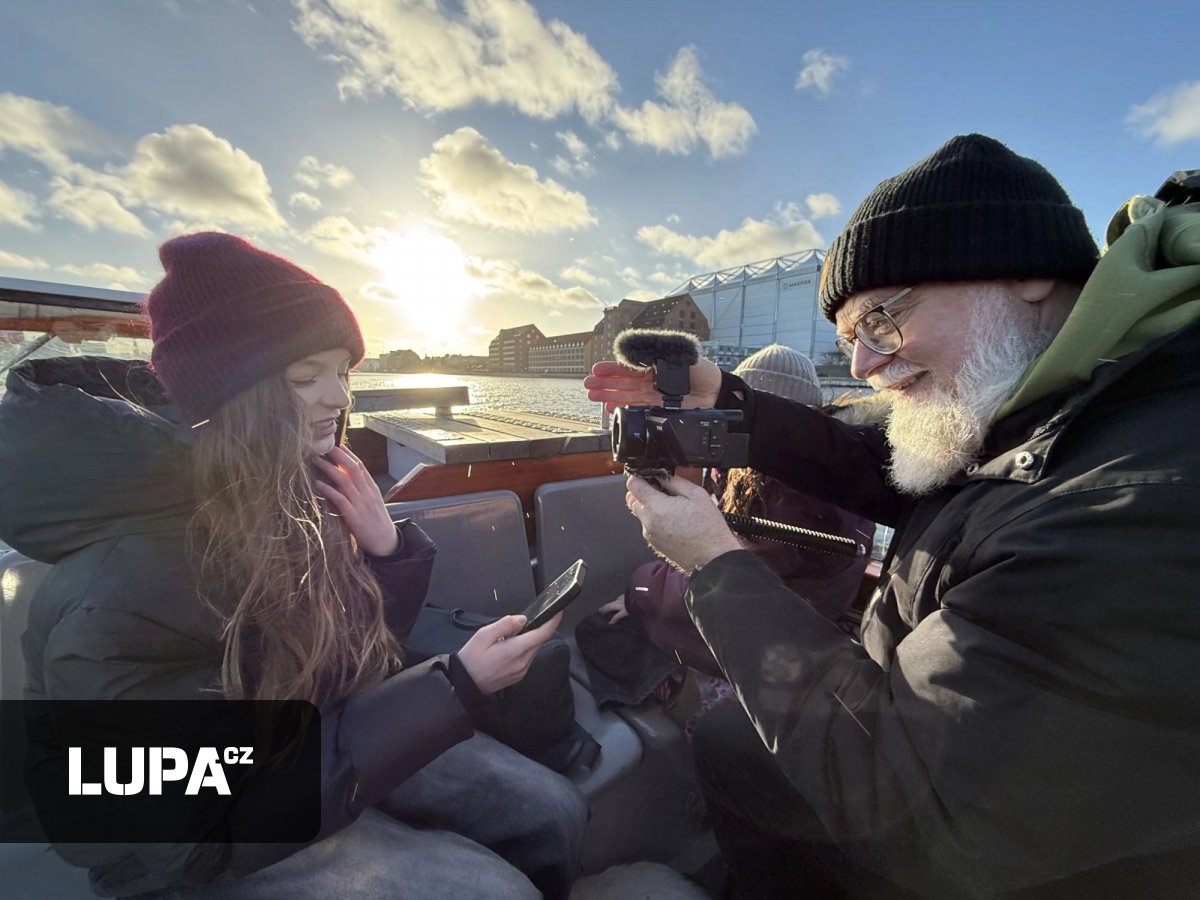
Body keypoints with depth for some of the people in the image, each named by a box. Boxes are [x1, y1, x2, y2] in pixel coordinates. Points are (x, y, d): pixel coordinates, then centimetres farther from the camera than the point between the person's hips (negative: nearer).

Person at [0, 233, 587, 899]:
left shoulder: (296, 497, -8)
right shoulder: (121, 590, -28)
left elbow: (360, 649, 0)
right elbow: (244, 810, -26)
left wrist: (385, 545, -19)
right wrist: (460, 685, -32)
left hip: (333, 731, 6)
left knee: (554, 812, 0)